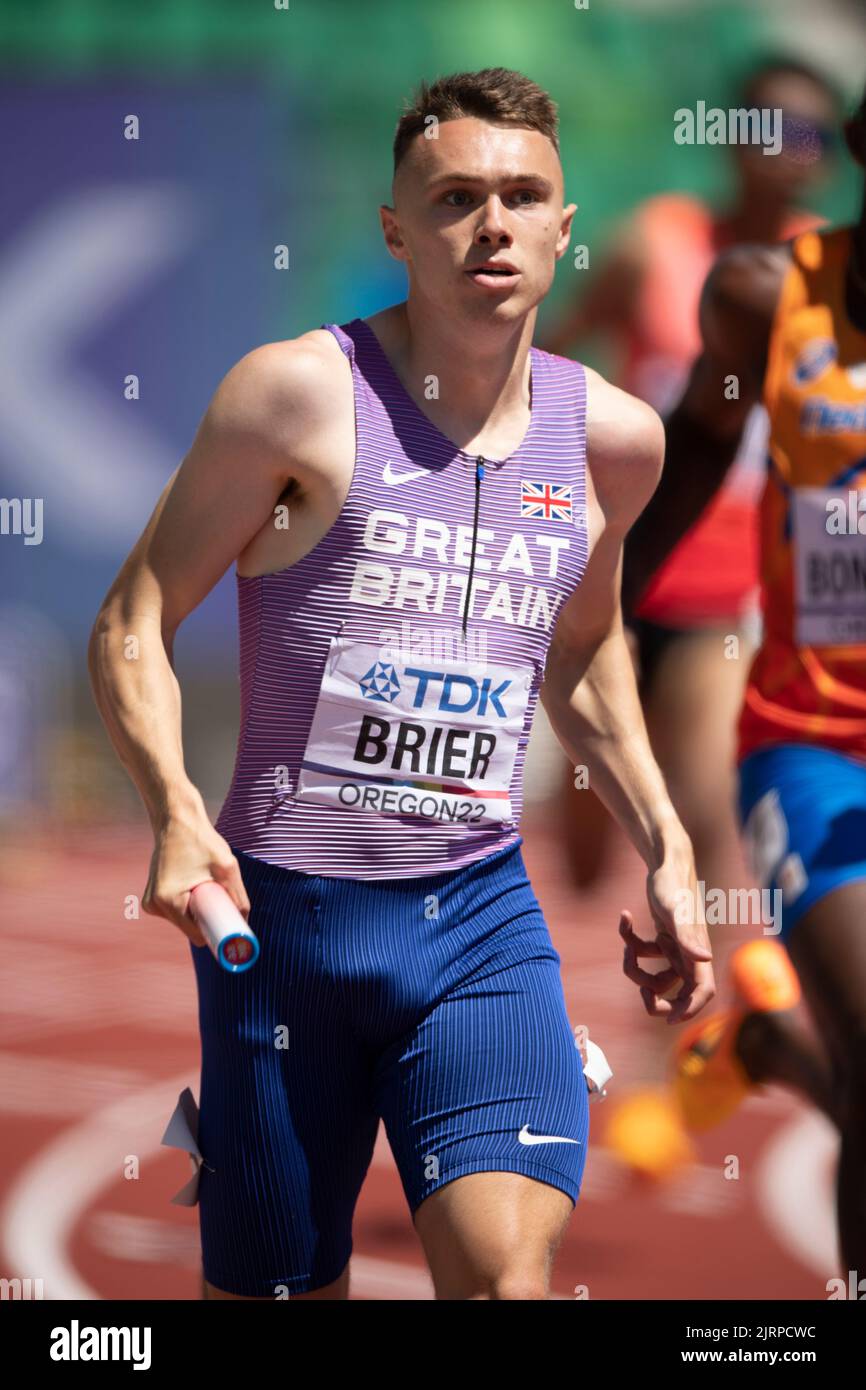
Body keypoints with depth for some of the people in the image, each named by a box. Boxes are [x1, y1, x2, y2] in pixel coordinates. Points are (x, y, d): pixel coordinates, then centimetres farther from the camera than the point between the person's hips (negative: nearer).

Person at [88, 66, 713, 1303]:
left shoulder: (612, 437, 5)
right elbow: (133, 620, -5)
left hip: (483, 919, 2)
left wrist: (666, 851, 20)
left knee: (507, 1270, -20)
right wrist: (176, 812, -21)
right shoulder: (301, 392, -8)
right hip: (283, 913, -2)